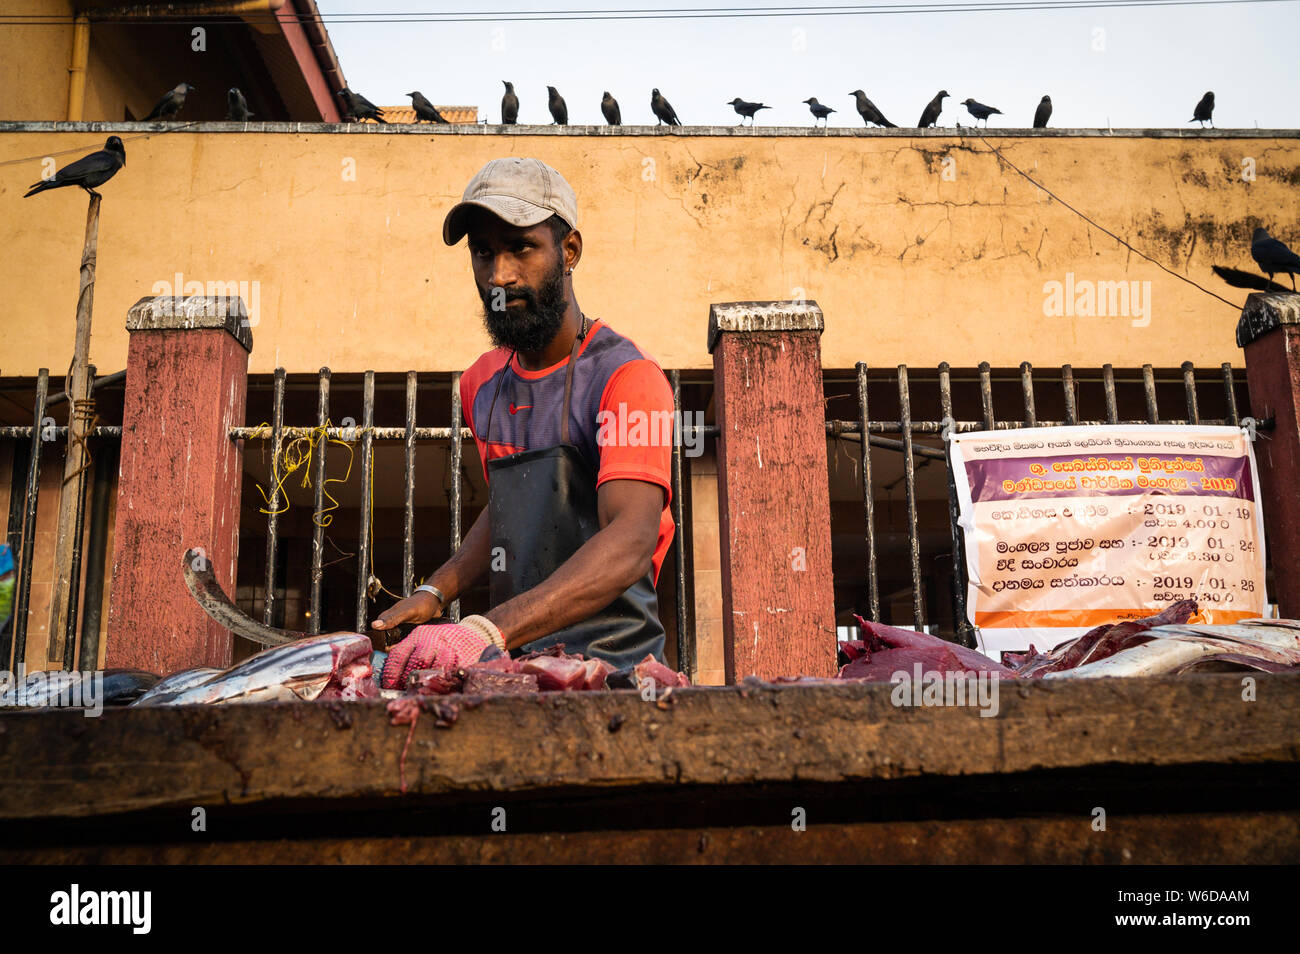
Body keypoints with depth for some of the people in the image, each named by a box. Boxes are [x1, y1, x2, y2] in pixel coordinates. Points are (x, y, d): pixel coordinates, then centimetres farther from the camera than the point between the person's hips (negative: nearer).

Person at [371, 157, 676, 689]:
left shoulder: (627, 377, -10)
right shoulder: (483, 385, 15)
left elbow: (631, 542, -25)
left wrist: (489, 630, -37)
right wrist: (435, 593, 12)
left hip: (608, 666, -7)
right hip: (511, 665, 7)